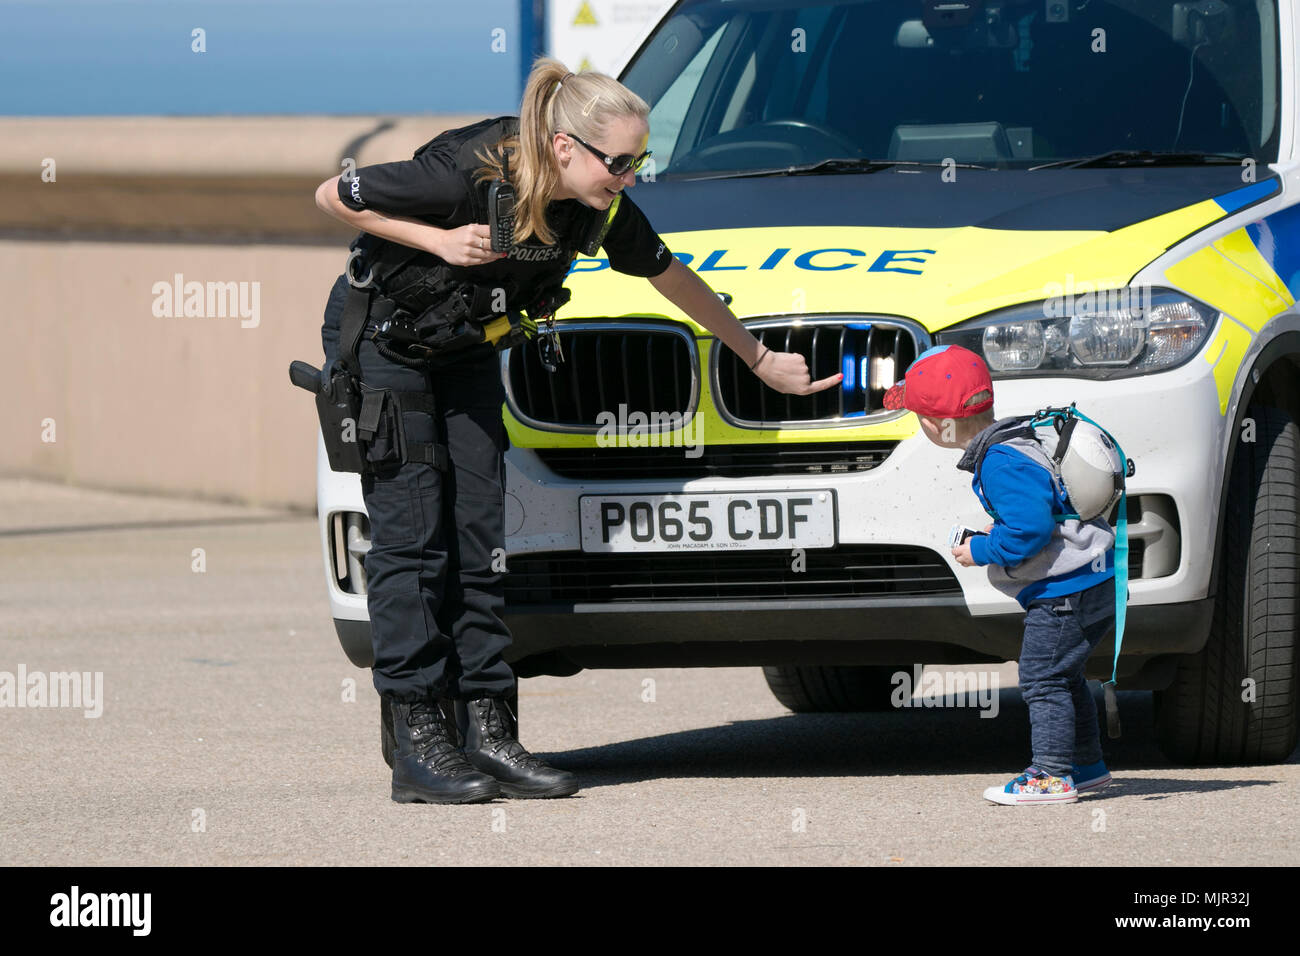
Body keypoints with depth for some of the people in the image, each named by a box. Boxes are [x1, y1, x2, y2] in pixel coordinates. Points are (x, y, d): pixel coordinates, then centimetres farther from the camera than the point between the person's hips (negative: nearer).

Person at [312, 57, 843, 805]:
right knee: (411, 533, -10)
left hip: (466, 350, 6)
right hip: (382, 341, -6)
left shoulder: (602, 208, -13)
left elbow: (674, 280, 5)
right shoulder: (468, 174, -31)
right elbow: (333, 197, -19)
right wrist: (439, 241, -27)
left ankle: (489, 734, 2)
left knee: (479, 535, 0)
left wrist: (760, 359, 13)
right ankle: (418, 746, -11)